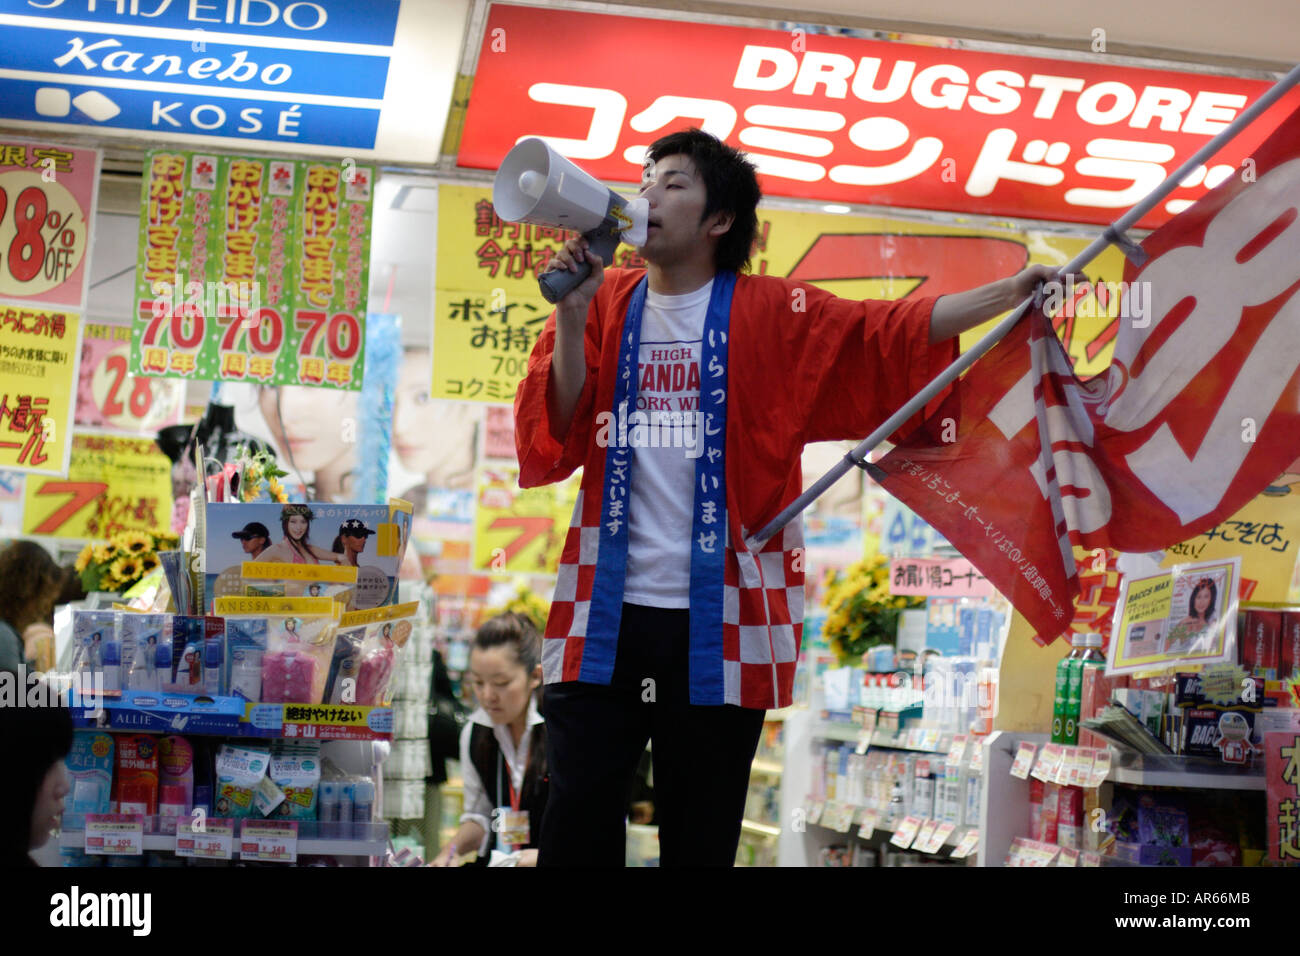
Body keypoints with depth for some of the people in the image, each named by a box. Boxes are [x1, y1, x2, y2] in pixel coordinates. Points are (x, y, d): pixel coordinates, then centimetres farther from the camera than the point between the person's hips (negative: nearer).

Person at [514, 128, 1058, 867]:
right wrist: (571, 316, -10)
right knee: (577, 829, 1)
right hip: (605, 613, 1)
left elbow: (892, 333, -4)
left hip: (720, 619, -1)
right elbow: (552, 439, 0)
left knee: (701, 838, 8)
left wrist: (1011, 292, -11)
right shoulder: (604, 303, 8)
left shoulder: (773, 314, 3)